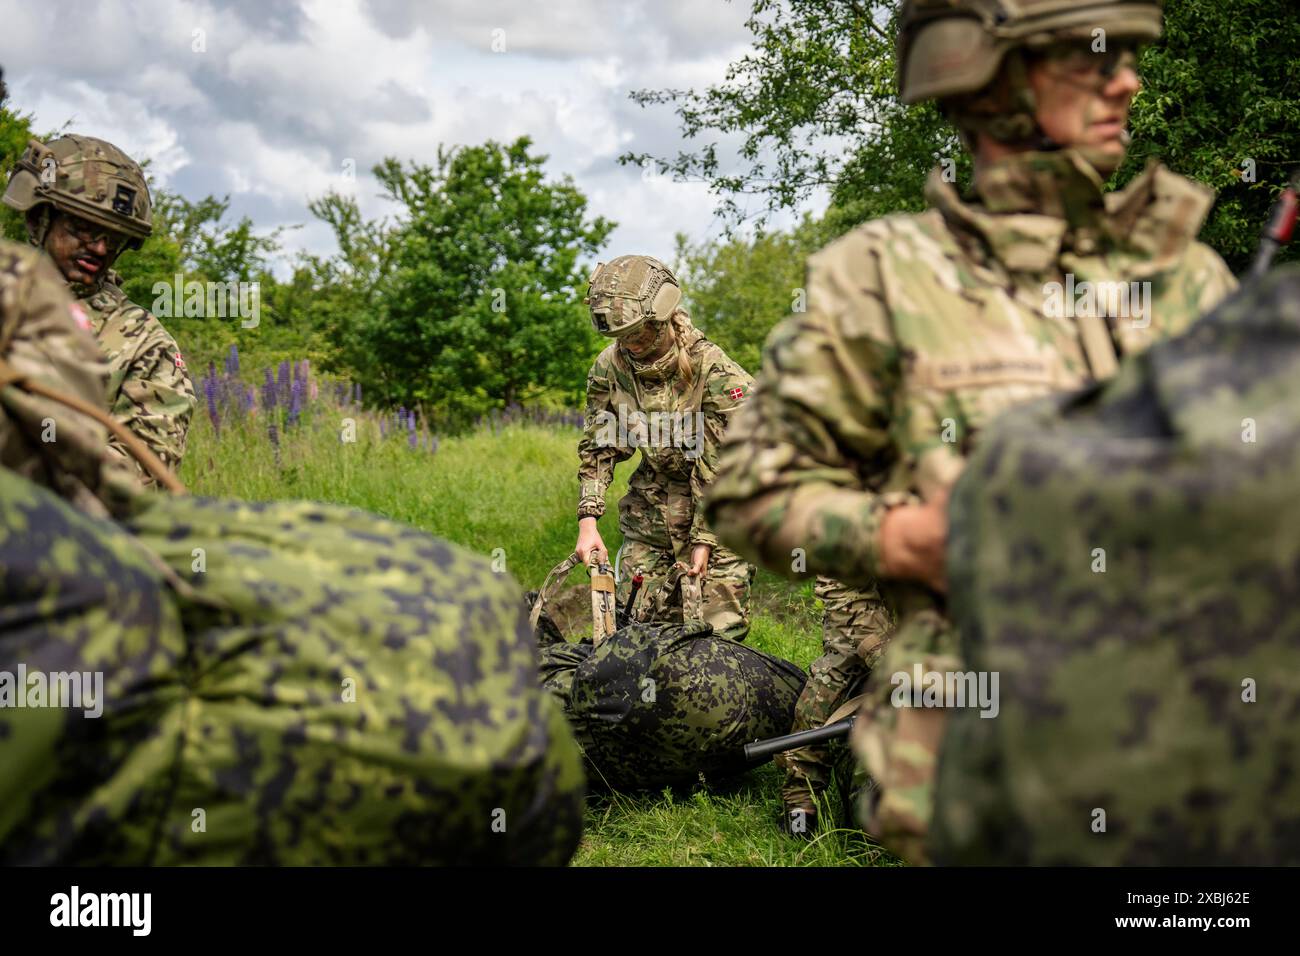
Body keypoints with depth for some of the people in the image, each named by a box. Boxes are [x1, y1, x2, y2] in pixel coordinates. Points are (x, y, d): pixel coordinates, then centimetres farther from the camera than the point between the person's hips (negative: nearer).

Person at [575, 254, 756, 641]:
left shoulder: (712, 368, -18)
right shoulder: (609, 367, -4)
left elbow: (722, 467, -16)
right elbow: (598, 448, 2)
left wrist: (705, 541, -18)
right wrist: (588, 521, -9)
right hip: (650, 510, 4)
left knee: (718, 630, -8)